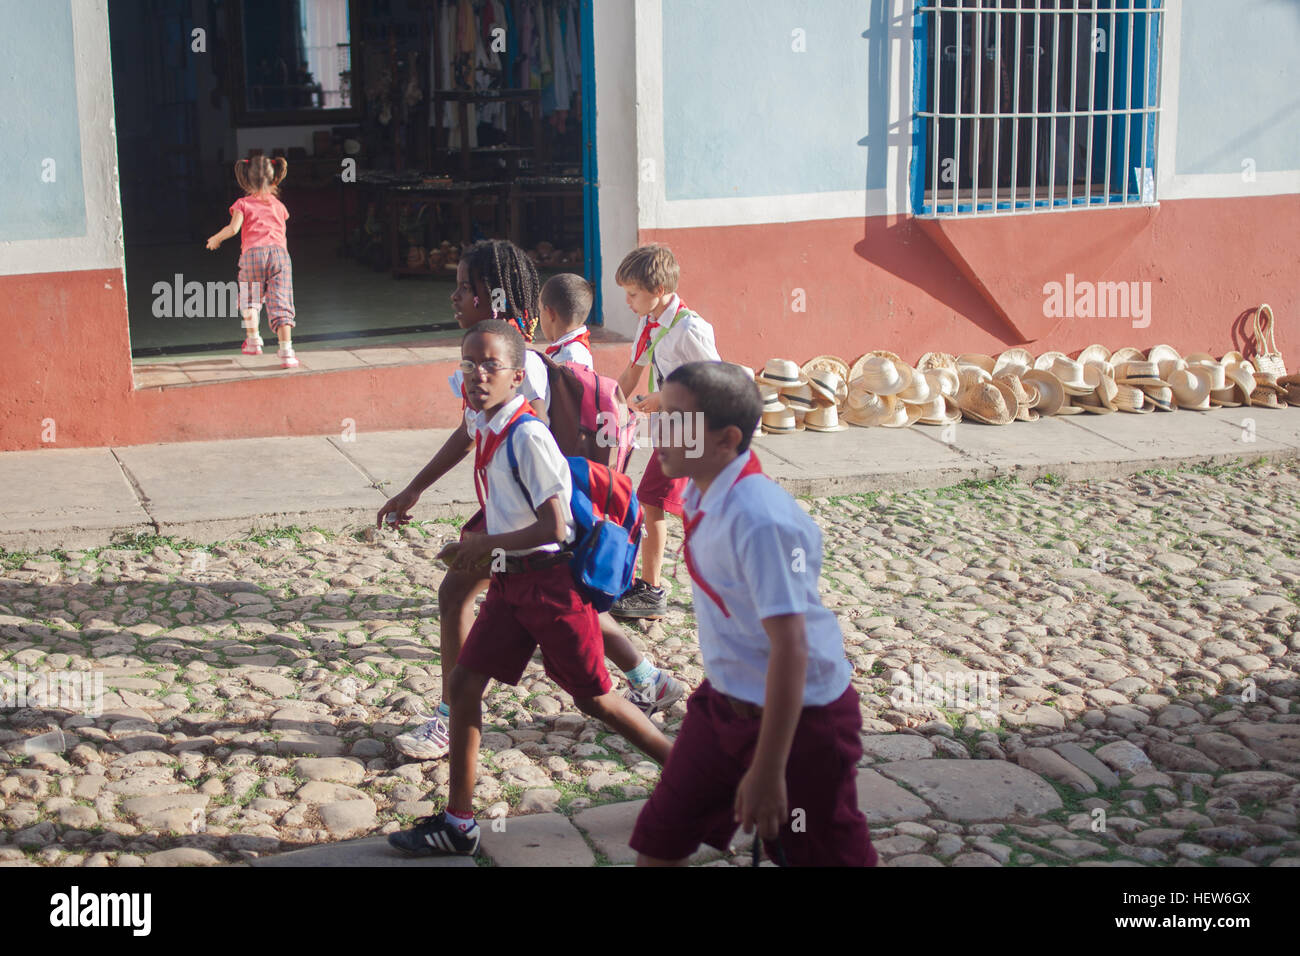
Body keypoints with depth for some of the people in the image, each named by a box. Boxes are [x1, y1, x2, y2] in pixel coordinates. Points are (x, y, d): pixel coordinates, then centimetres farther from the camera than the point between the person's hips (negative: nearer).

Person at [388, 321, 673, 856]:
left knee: (593, 699, 3)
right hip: (509, 581, 8)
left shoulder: (528, 436, -22)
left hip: (552, 580, -8)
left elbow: (554, 527, -23)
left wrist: (485, 544, -16)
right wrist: (478, 543, 15)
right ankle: (458, 822, 14)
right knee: (464, 685, 5)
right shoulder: (478, 425, 3)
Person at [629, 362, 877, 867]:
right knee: (657, 843, 11)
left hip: (799, 713, -8)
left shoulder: (760, 519, -28)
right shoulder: (700, 494, -1)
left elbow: (790, 647, -29)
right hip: (723, 701, 8)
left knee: (824, 856, 6)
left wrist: (767, 771, -27)